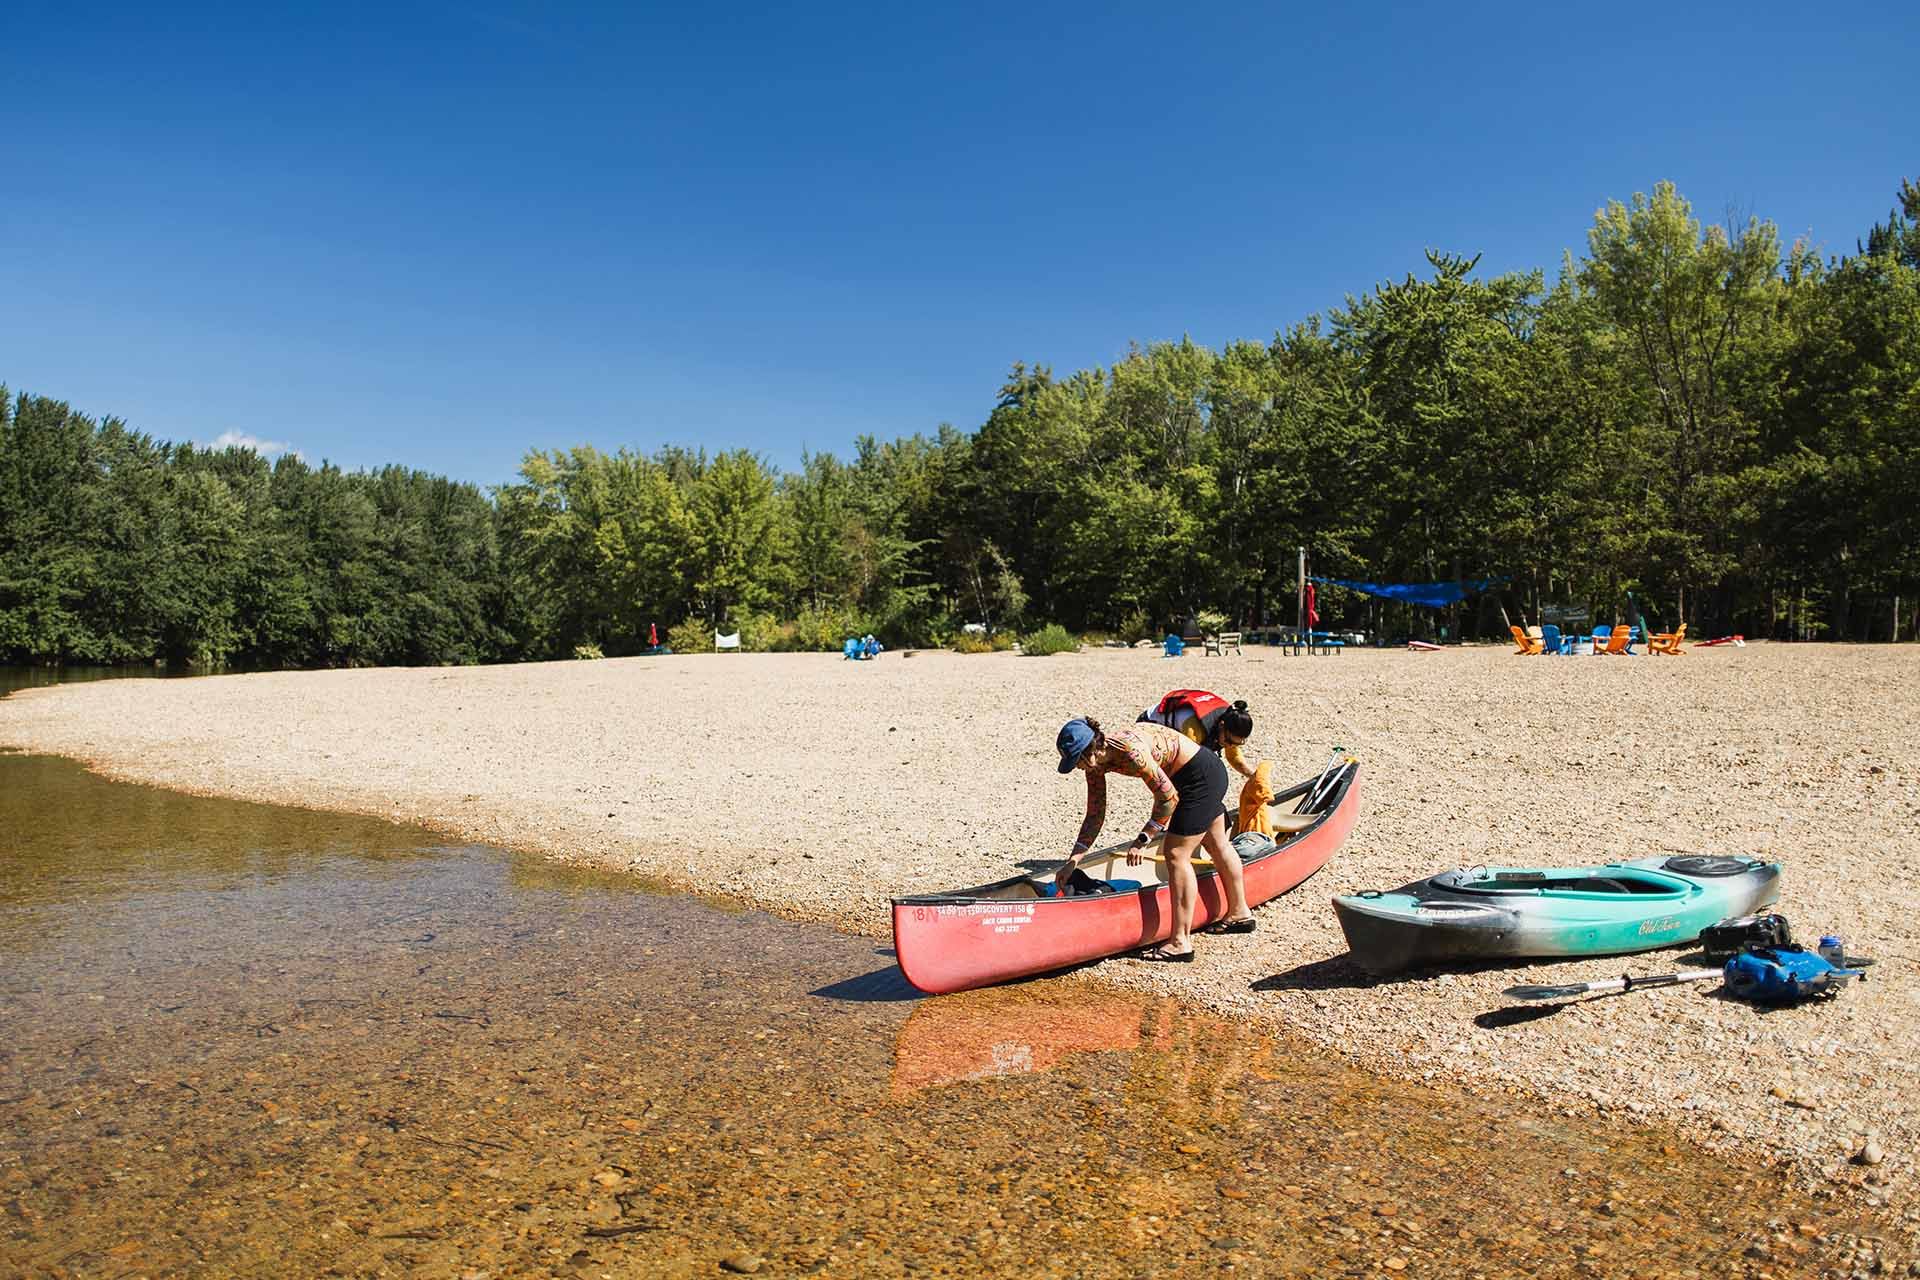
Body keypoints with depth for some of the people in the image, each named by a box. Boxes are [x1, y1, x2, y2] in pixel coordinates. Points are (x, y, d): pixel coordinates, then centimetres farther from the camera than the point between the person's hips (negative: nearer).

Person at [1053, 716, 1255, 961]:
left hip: (1201, 776, -10)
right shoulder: (1097, 761, -7)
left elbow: (1169, 797, -26)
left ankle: (1181, 942, -2)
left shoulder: (1130, 751, -34)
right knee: (1217, 845, 24)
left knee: (1175, 854, -8)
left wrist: (1141, 840, -22)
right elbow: (1095, 816, 0)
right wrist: (1072, 862, -2)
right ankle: (1240, 913, 44)